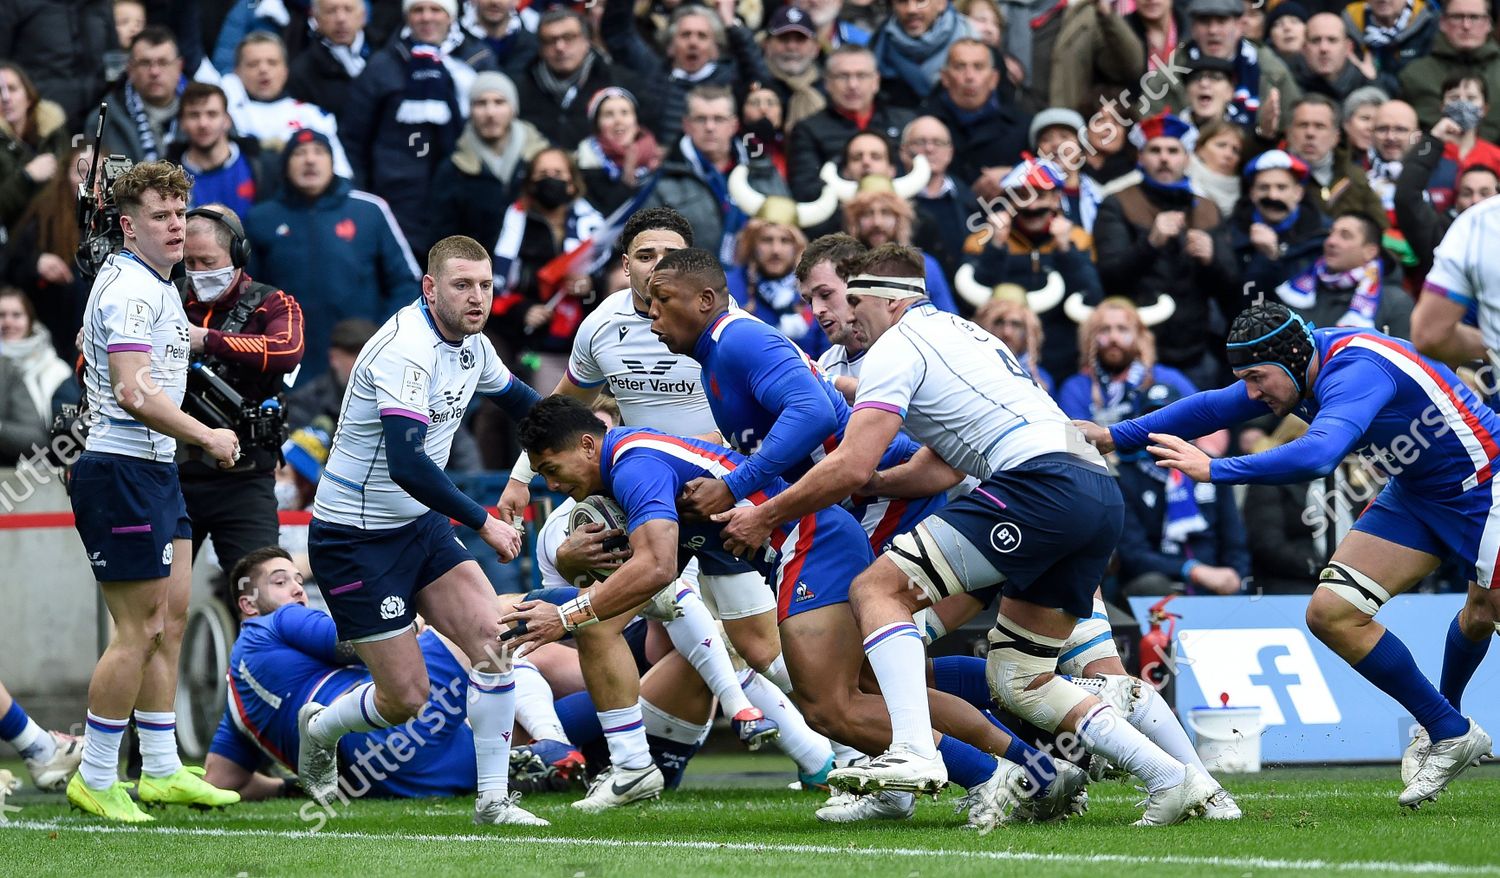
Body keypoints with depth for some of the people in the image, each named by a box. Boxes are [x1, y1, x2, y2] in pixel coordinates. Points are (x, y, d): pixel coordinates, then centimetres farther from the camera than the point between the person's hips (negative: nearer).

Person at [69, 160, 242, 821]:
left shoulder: (156, 286, 16)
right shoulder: (131, 290, -18)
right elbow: (134, 393, -28)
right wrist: (207, 437, -21)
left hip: (154, 473, 11)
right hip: (122, 471, -11)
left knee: (170, 618, 13)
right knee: (140, 630, -8)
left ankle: (162, 771, 20)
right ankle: (95, 780, -1)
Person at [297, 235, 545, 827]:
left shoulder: (471, 343, 3)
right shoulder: (406, 350, -26)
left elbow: (518, 399, 27)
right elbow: (407, 463, -35)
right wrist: (483, 522, -29)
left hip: (419, 525, 8)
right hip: (356, 539, -8)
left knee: (491, 636, -12)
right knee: (406, 698, -6)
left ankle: (492, 800, -6)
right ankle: (318, 730, 27)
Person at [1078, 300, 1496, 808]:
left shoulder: (1357, 371, -32)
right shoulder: (1297, 366, -5)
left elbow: (1317, 455, -48)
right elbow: (1213, 408, 6)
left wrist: (1215, 470, -47)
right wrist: (1114, 437, 3)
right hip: (1414, 494, 9)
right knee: (1331, 613, -3)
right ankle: (1450, 736, 6)